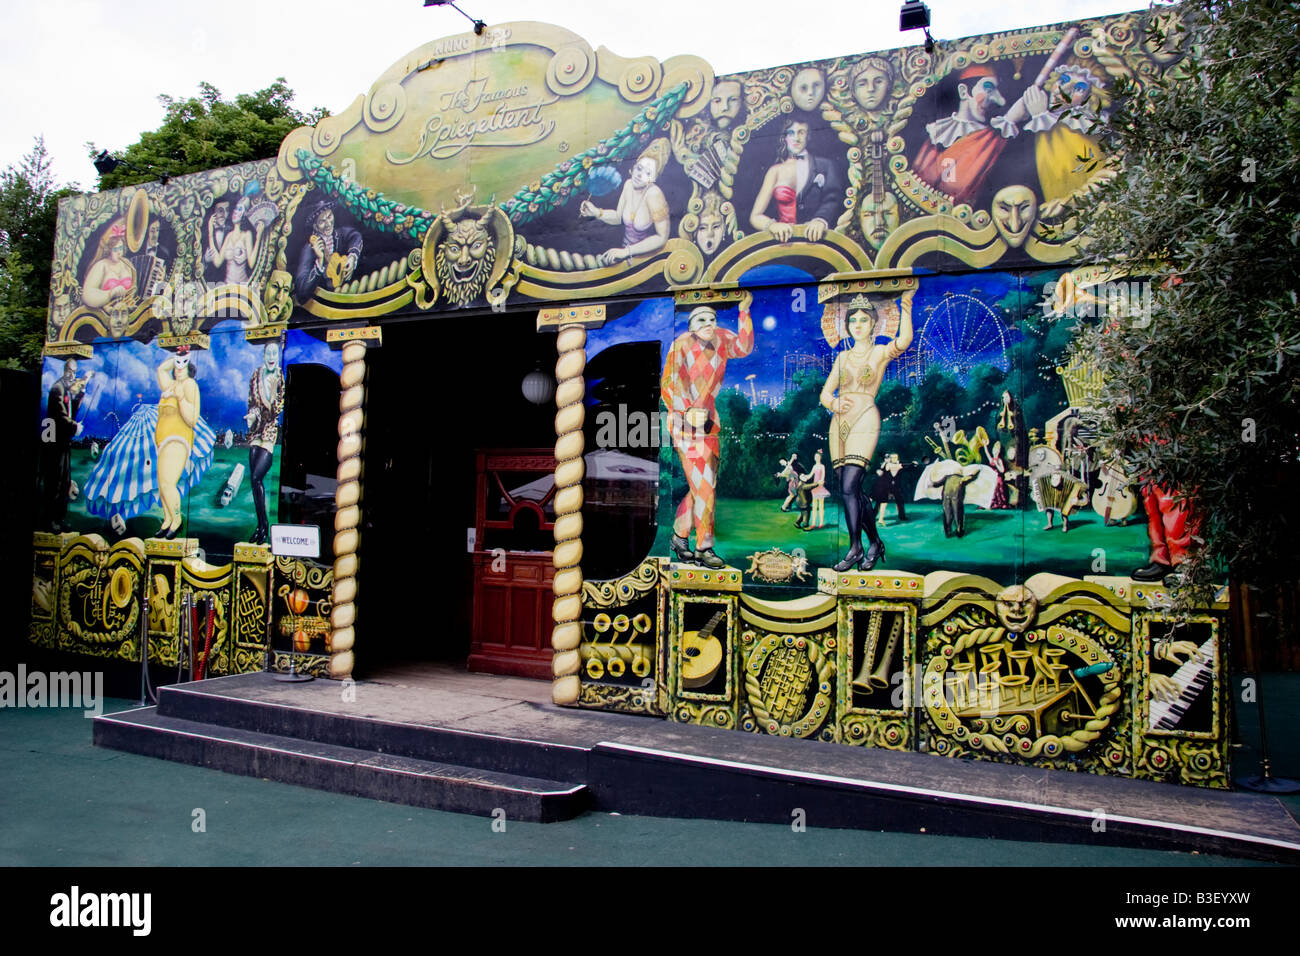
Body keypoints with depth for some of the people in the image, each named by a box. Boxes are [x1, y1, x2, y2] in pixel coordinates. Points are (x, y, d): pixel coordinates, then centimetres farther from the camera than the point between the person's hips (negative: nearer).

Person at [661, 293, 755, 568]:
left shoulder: (720, 339, 7)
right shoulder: (682, 344, -6)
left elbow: (743, 347, -10)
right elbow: (668, 383, -10)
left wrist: (744, 311, -17)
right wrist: (688, 413, -17)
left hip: (709, 421, 6)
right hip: (685, 423, -6)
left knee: (703, 485, 11)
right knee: (703, 485, -9)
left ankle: (679, 538, 27)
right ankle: (704, 548, -3)